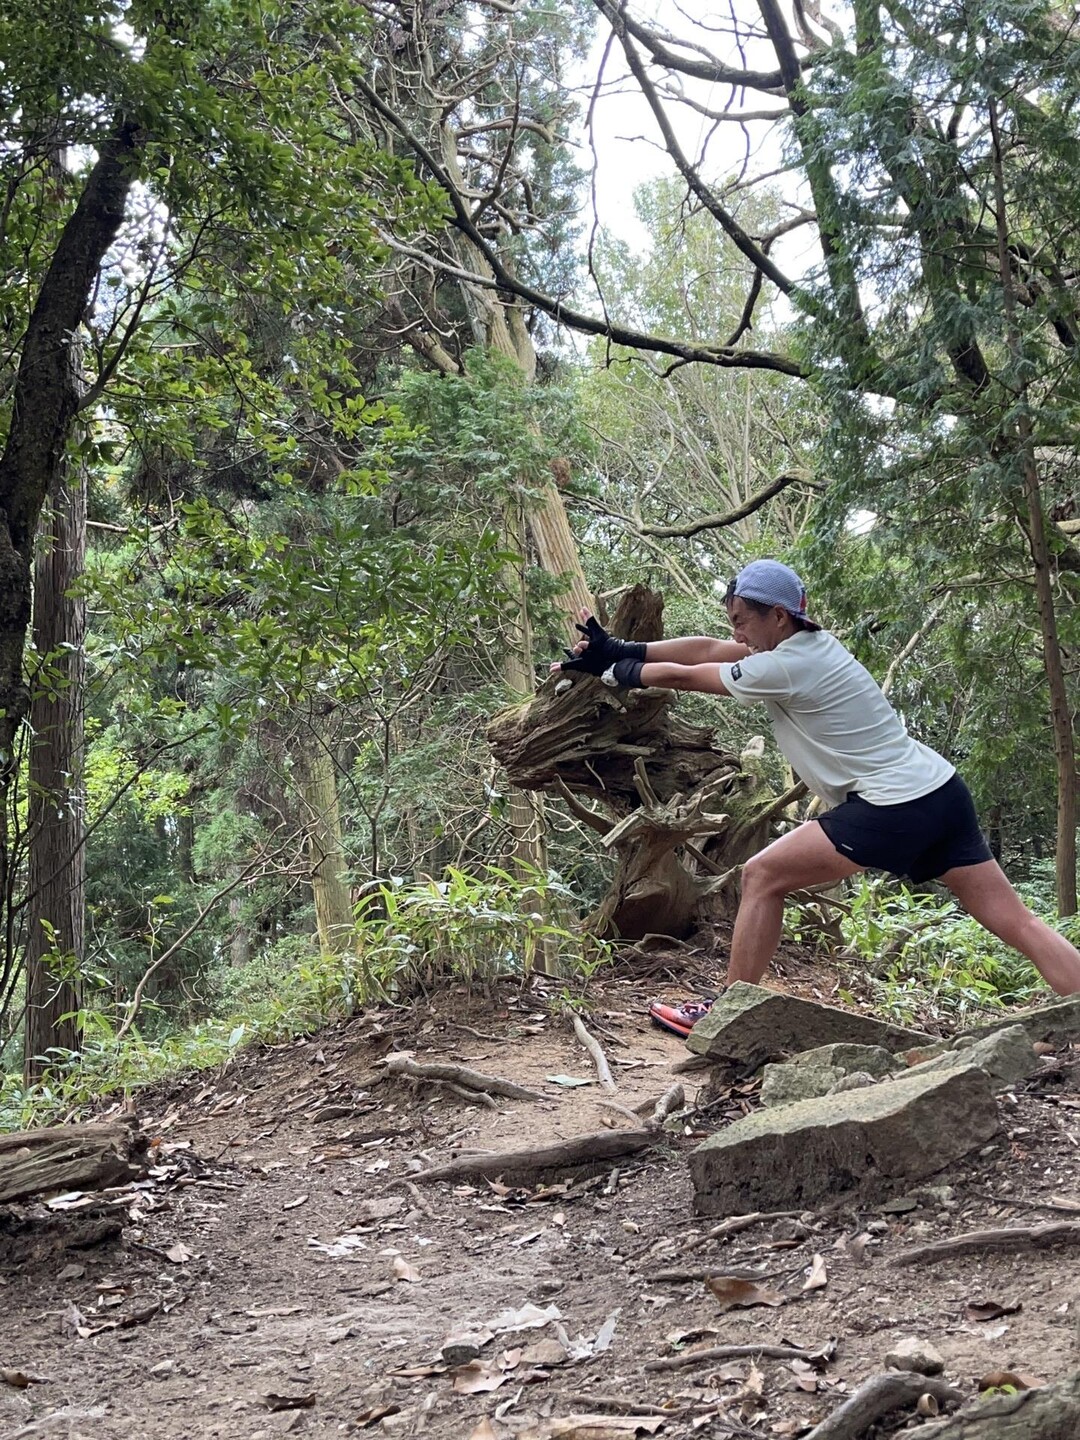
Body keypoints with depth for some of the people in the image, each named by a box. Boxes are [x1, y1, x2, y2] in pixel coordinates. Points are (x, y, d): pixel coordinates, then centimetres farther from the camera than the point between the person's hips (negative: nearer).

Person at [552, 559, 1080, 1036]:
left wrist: (612, 672, 15)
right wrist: (620, 649, 15)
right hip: (942, 793, 9)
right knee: (1014, 920, 4)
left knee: (762, 876, 1)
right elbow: (704, 648, 17)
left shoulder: (782, 669, -11)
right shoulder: (810, 643, 14)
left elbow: (681, 676, 0)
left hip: (894, 809, -9)